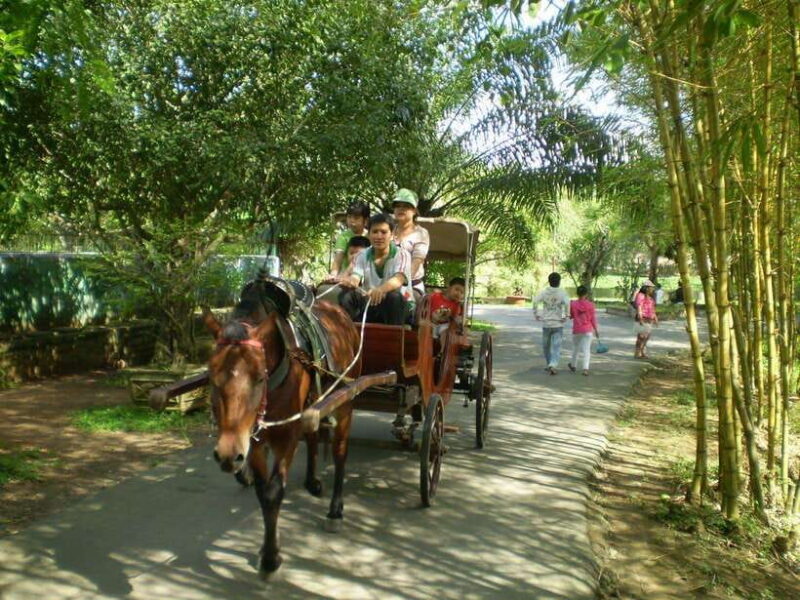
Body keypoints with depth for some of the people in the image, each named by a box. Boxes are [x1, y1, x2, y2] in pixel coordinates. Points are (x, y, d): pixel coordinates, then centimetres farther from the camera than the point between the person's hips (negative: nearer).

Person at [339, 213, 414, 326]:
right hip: (370, 305, 3)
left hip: (400, 306, -3)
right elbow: (355, 277, -14)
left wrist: (381, 289, -51)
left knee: (394, 296, -35)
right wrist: (350, 282, -42)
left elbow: (398, 279, -27)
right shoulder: (361, 256, 5)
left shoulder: (402, 255, -6)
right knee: (346, 296, -21)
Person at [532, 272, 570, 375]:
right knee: (556, 347, -2)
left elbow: (535, 302, -15)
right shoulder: (562, 293, -4)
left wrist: (536, 315, -5)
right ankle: (553, 365, -20)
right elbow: (567, 303, -22)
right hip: (558, 324, -2)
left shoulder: (544, 292, 0)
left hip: (546, 323, 2)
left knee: (546, 346, 18)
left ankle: (550, 365, 29)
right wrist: (565, 316, -12)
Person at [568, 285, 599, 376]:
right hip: (587, 330, -1)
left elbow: (570, 316, 4)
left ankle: (573, 366, 34)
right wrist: (596, 330, 6)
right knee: (586, 349, -1)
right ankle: (585, 368, -13)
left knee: (575, 348, 19)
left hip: (576, 330, 1)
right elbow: (593, 318, -3)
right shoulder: (590, 304, -7)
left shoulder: (573, 304, -7)